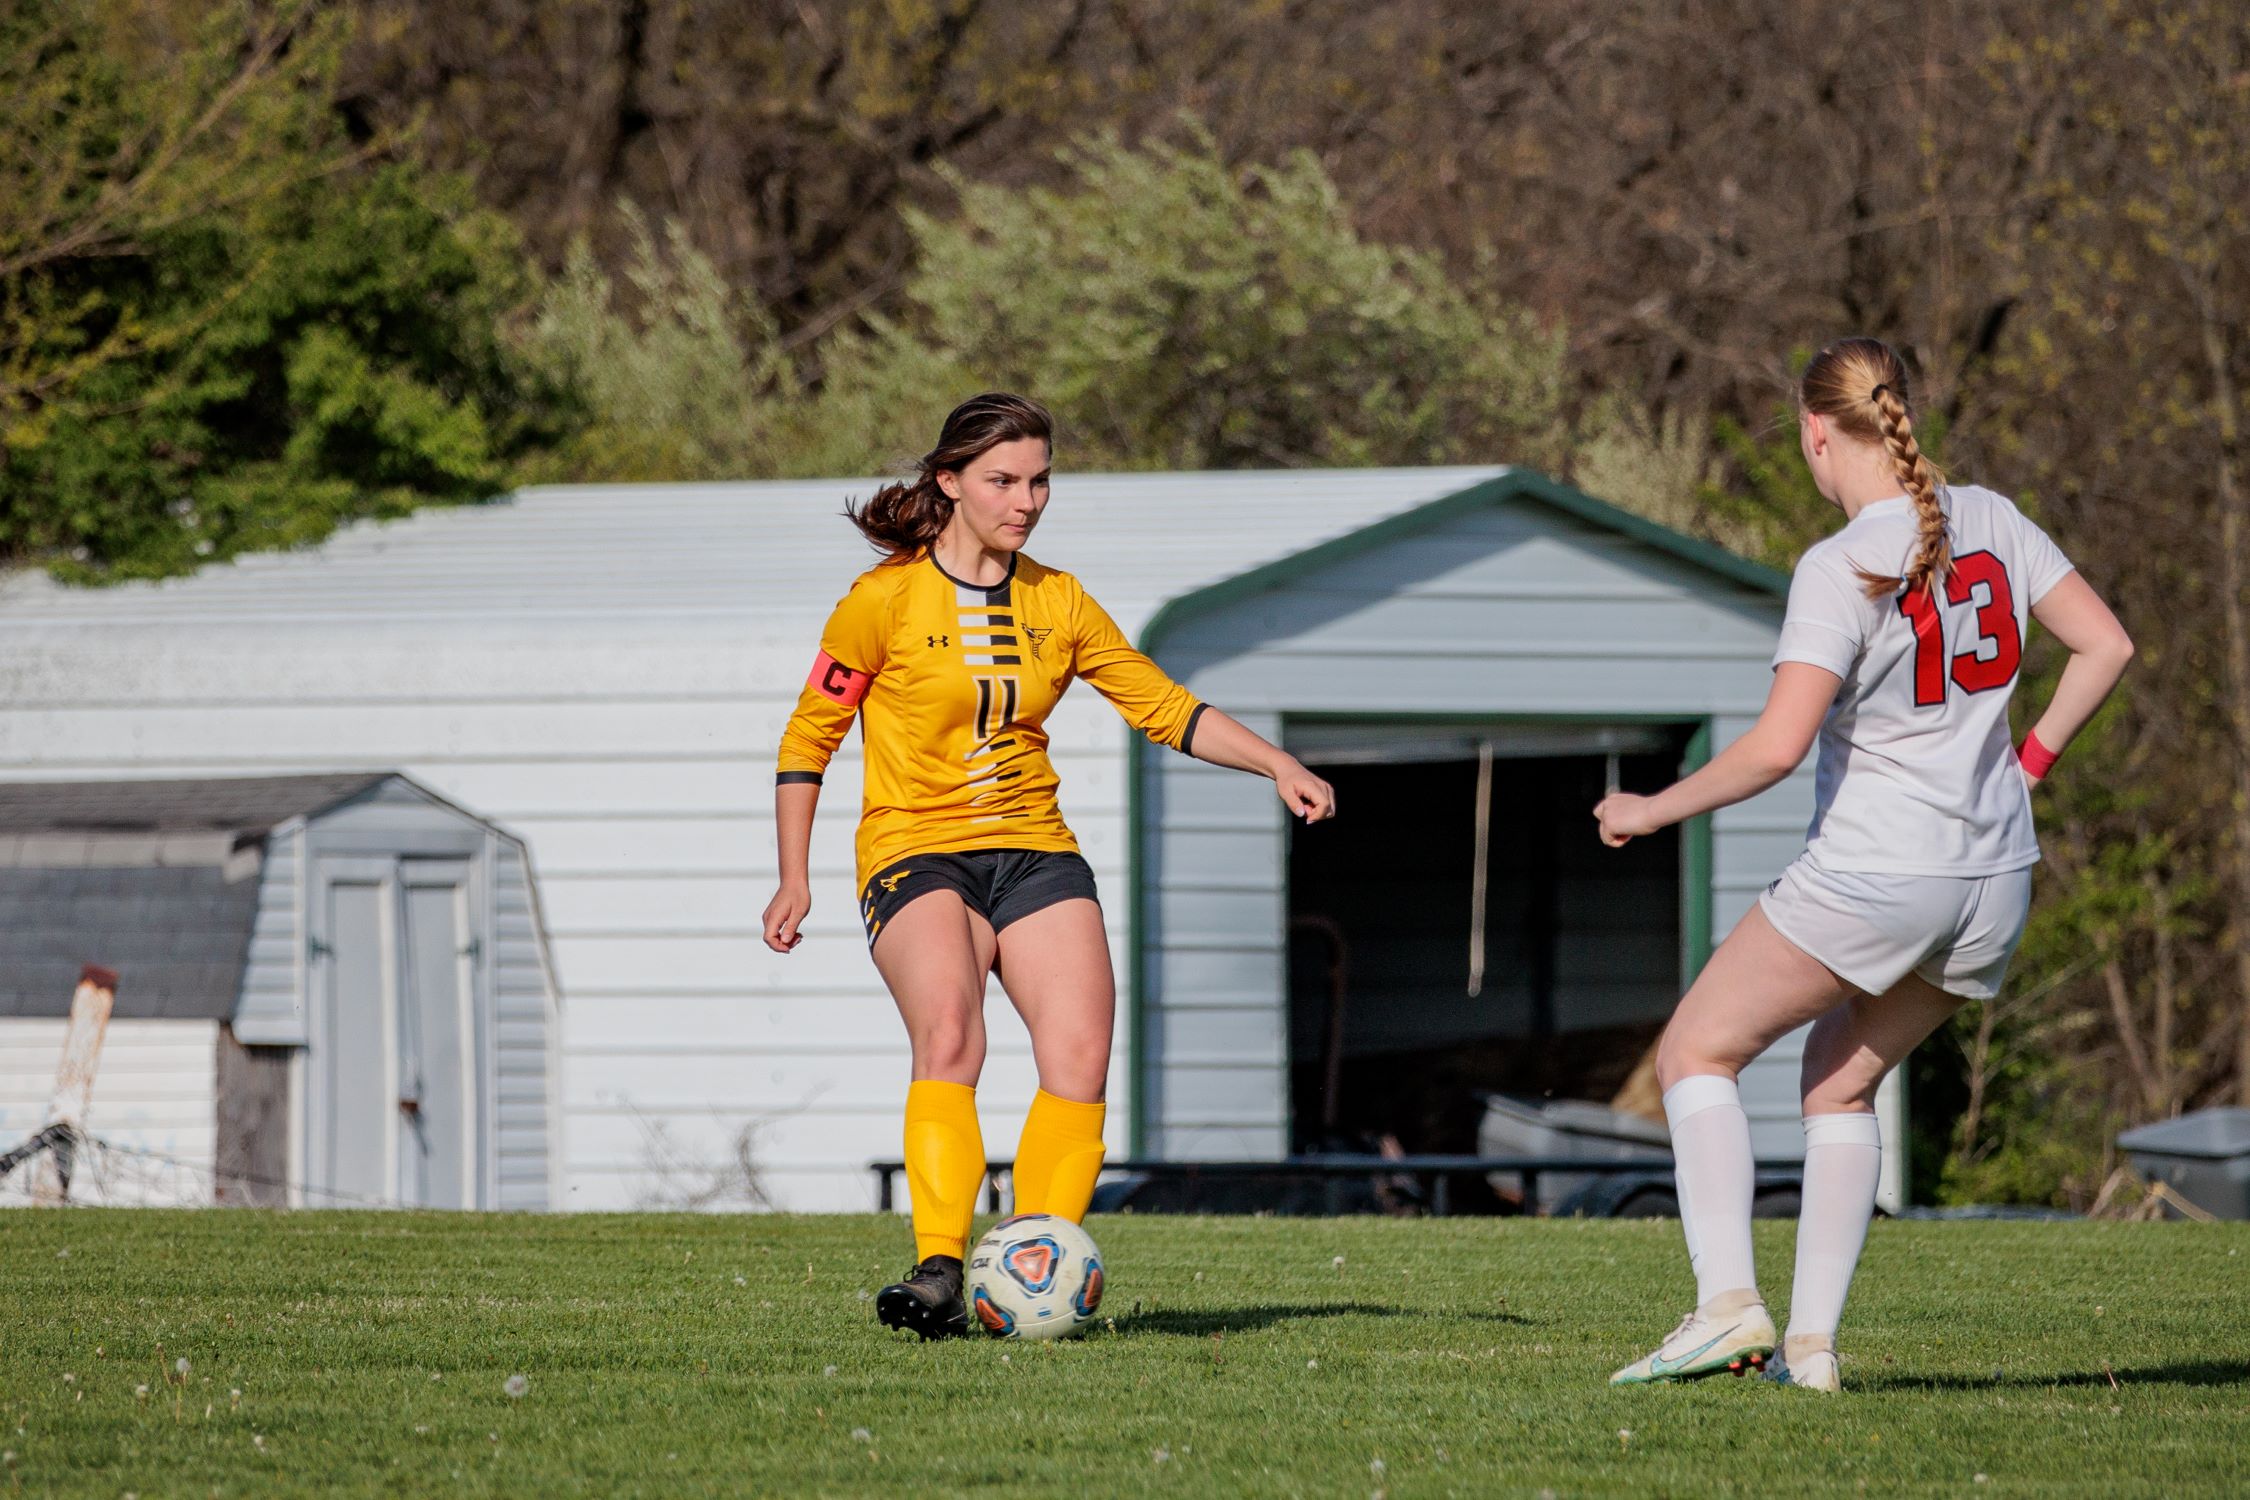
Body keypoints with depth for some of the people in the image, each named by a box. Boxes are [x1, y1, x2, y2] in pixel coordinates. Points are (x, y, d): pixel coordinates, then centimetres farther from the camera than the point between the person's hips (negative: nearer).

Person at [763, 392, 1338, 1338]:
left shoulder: (1057, 605, 10)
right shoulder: (886, 600, -3)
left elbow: (1164, 709, 14)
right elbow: (808, 737, 4)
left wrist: (1278, 767, 2)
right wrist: (795, 878, -3)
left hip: (1034, 852, 4)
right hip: (915, 856, -4)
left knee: (1079, 1057, -17)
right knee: (949, 1034, -30)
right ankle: (939, 1275, -38)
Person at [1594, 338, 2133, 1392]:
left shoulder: (1841, 569, -16)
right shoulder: (1988, 521, 3)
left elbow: (1777, 746, -22)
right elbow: (2106, 646, 7)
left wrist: (1651, 811, -10)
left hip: (1873, 872, -7)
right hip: (1994, 879, 7)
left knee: (1698, 1052, 7)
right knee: (1843, 1079, 21)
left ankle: (1727, 1303, -9)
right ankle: (1812, 1342, 13)